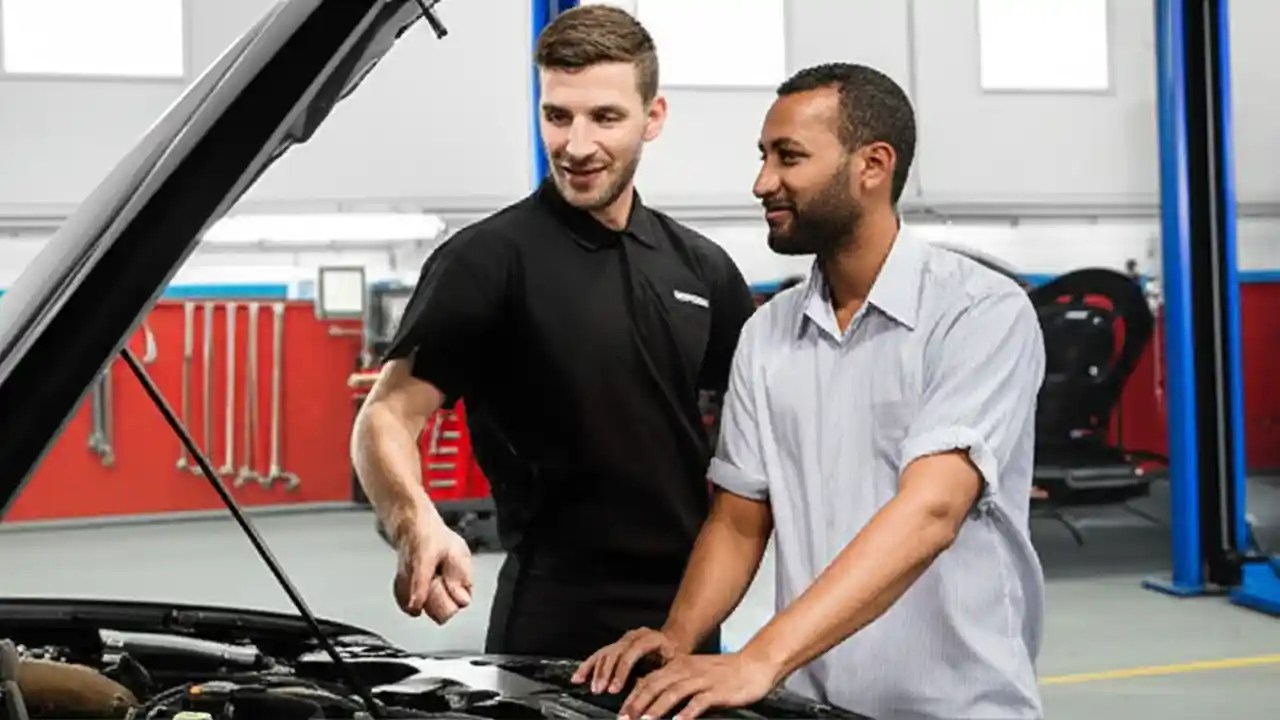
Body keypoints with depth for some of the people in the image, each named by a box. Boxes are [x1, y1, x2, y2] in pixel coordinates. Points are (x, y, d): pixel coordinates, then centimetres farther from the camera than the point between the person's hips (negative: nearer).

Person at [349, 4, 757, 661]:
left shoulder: (701, 267, 6)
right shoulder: (488, 260, -10)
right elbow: (388, 417, -16)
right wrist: (418, 527, -36)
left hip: (689, 610, 6)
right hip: (558, 619, -5)